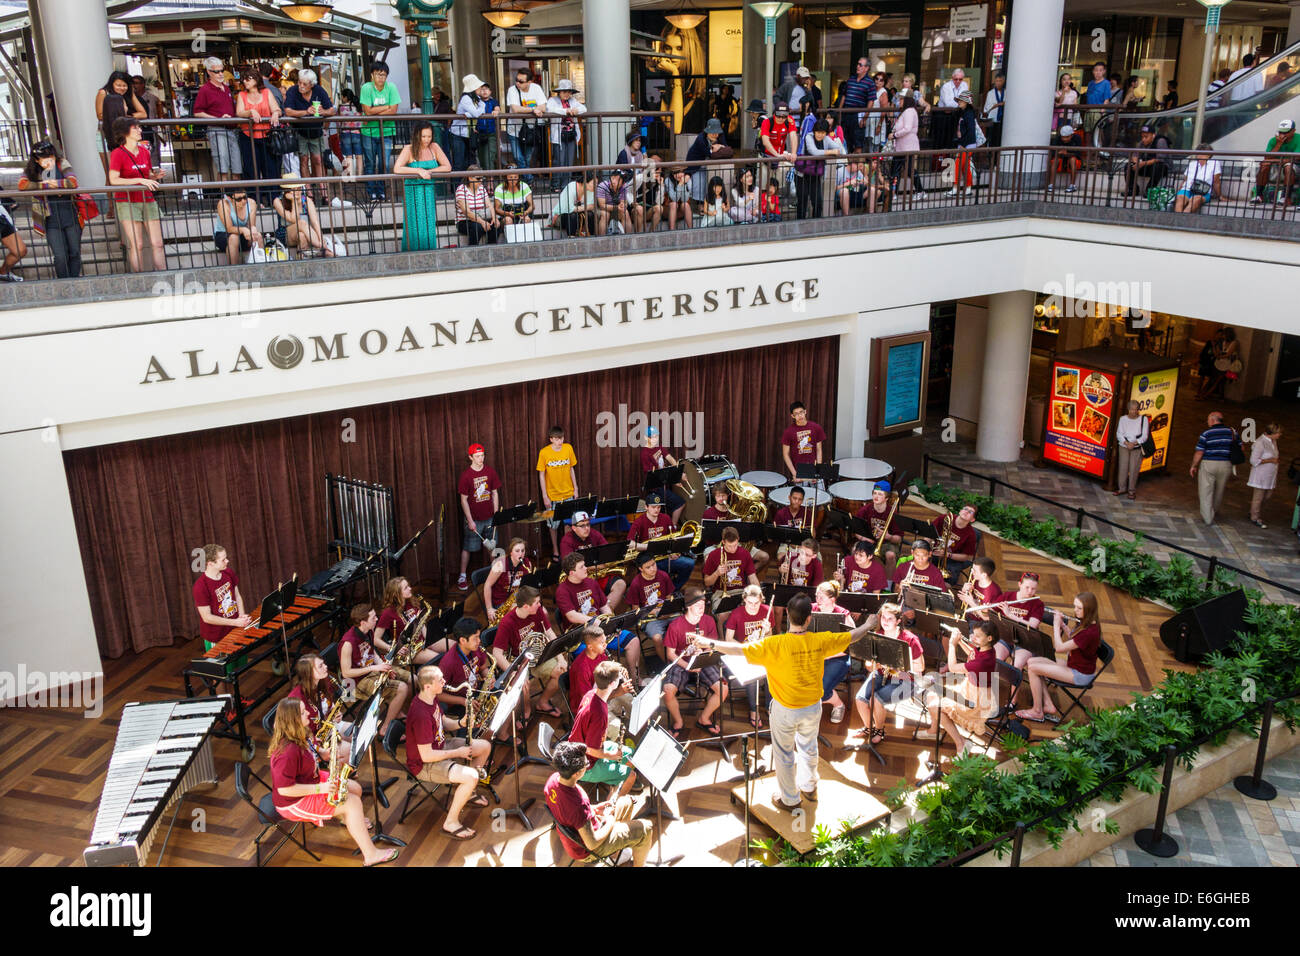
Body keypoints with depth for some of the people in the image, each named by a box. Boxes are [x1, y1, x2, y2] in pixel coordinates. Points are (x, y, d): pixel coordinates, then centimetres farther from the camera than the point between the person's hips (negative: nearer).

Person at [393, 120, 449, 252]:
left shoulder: (434, 147, 5)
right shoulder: (409, 149, -5)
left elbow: (447, 167, 1)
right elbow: (397, 169, -16)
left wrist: (428, 171, -9)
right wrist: (419, 171, -20)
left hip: (430, 191, 3)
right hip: (413, 191, -3)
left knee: (430, 225, 1)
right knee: (415, 225, -6)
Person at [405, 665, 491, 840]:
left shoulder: (432, 699, -4)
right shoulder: (421, 715, -34)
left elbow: (444, 723, 13)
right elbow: (426, 756, -30)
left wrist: (460, 723, -9)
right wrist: (457, 753, -19)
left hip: (439, 746, 10)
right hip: (424, 765, -10)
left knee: (485, 746, 14)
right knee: (471, 776, -28)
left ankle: (468, 794, 31)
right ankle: (450, 823, -8)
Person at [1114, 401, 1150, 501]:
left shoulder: (1144, 419, 0)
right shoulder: (1123, 419, 4)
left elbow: (1145, 436, -4)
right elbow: (1119, 434, 0)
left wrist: (1134, 443, -18)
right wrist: (1126, 443, -17)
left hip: (1137, 448, -2)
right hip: (1123, 447, 2)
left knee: (1134, 469, -1)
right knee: (1122, 468, 2)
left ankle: (1132, 491, 8)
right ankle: (1122, 488, 14)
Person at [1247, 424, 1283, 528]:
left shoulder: (1273, 441, 5)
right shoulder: (1260, 443, -22)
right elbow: (1254, 461, -23)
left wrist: (1278, 456, 2)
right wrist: (1271, 460, -20)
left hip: (1269, 476, 9)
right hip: (1260, 476, -9)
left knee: (1268, 495, 18)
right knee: (1258, 498, 2)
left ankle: (1253, 512, 35)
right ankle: (1254, 519, 15)